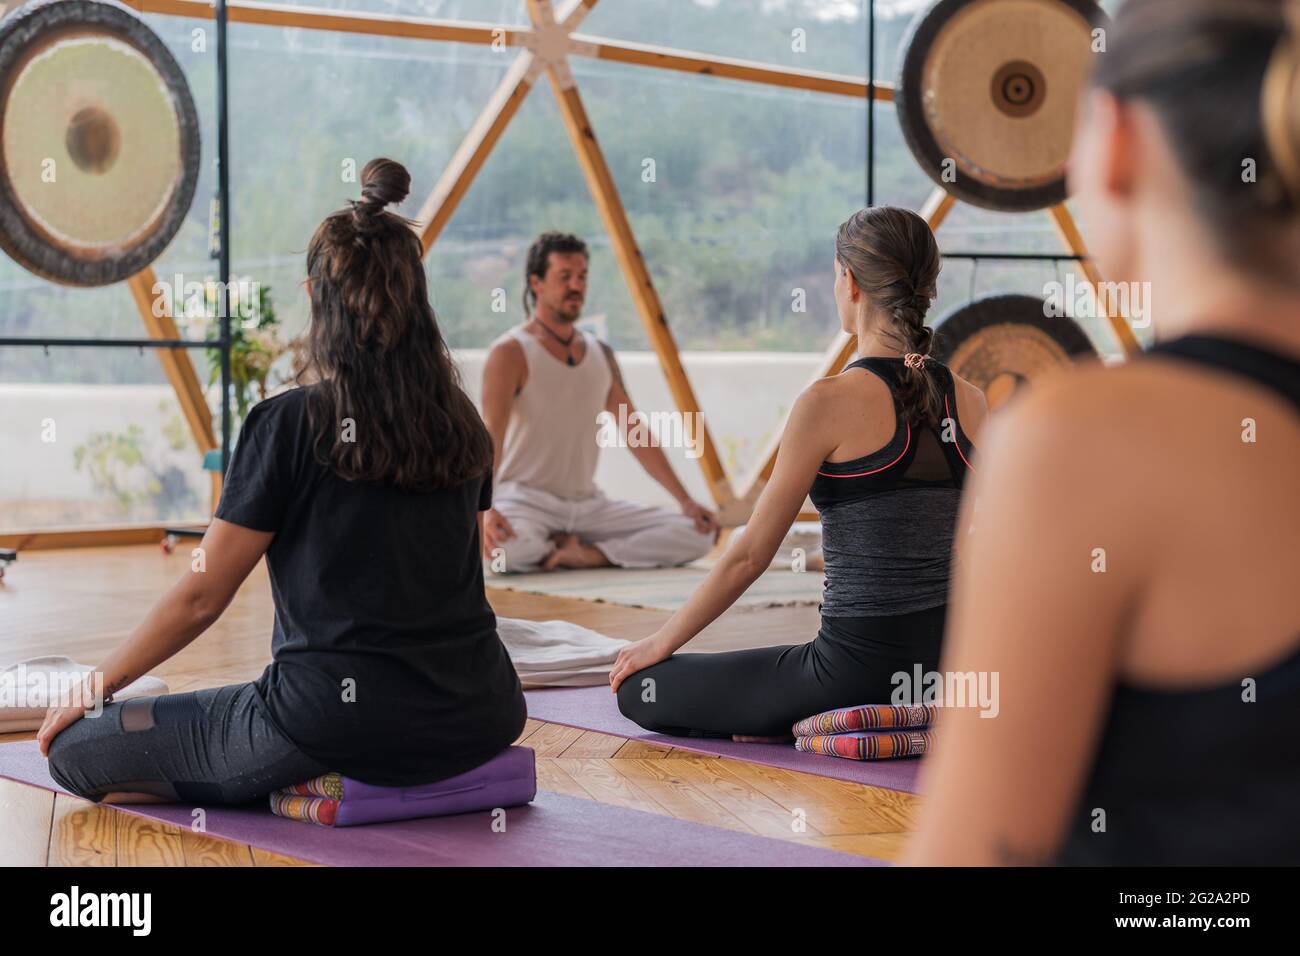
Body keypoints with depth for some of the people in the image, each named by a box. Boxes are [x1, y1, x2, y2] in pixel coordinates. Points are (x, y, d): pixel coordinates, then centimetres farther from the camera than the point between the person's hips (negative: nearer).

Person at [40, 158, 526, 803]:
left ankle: (300, 791, -5)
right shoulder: (461, 424, 6)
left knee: (74, 749, 7)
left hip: (334, 720, -5)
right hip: (468, 729, 5)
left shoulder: (290, 424, -10)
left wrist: (89, 689, 8)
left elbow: (200, 598, -6)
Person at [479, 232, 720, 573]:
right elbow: (491, 433, -22)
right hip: (527, 499, -5)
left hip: (588, 503, 6)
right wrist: (484, 509, -39)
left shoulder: (600, 354, 12)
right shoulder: (510, 353, -8)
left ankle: (587, 555, -17)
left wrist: (686, 501, 6)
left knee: (699, 534, -11)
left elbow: (634, 433, 14)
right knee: (502, 545, -42)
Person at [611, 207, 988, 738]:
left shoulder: (832, 401, -14)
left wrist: (660, 642, 5)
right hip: (945, 668, 8)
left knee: (640, 688, 7)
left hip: (860, 667, -7)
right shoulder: (969, 402, 4)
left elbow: (750, 554, -8)